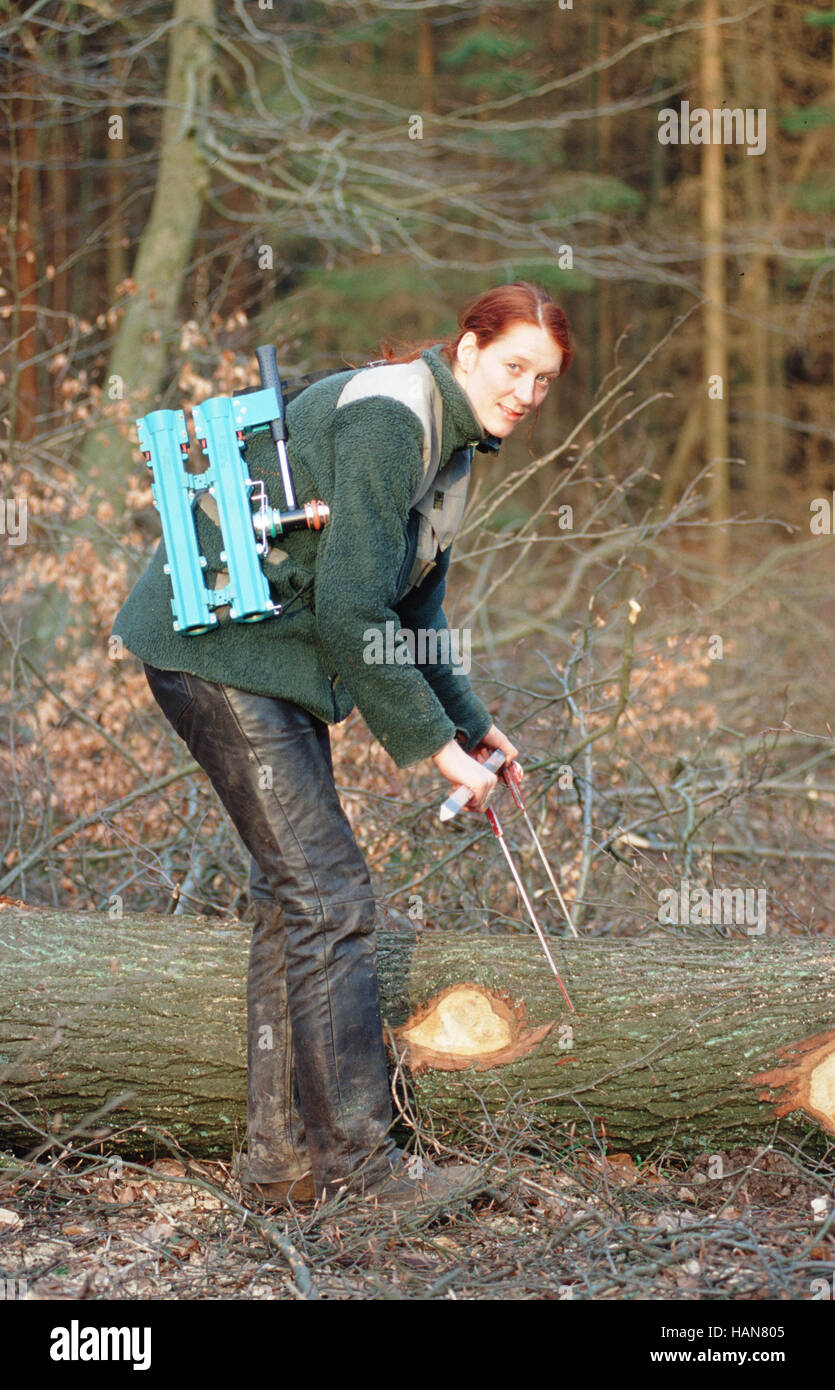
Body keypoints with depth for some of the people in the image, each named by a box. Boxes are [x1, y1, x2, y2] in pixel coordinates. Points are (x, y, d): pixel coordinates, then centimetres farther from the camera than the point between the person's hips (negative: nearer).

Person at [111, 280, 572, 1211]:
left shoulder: (451, 440, 11)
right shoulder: (388, 418, -21)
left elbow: (412, 608, 19)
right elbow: (350, 611, -24)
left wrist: (470, 722, 11)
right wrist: (432, 743, -18)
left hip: (279, 657, 11)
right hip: (214, 646, -10)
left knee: (295, 895, 11)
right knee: (328, 896, -11)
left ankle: (282, 1157, 19)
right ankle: (356, 1159, -3)